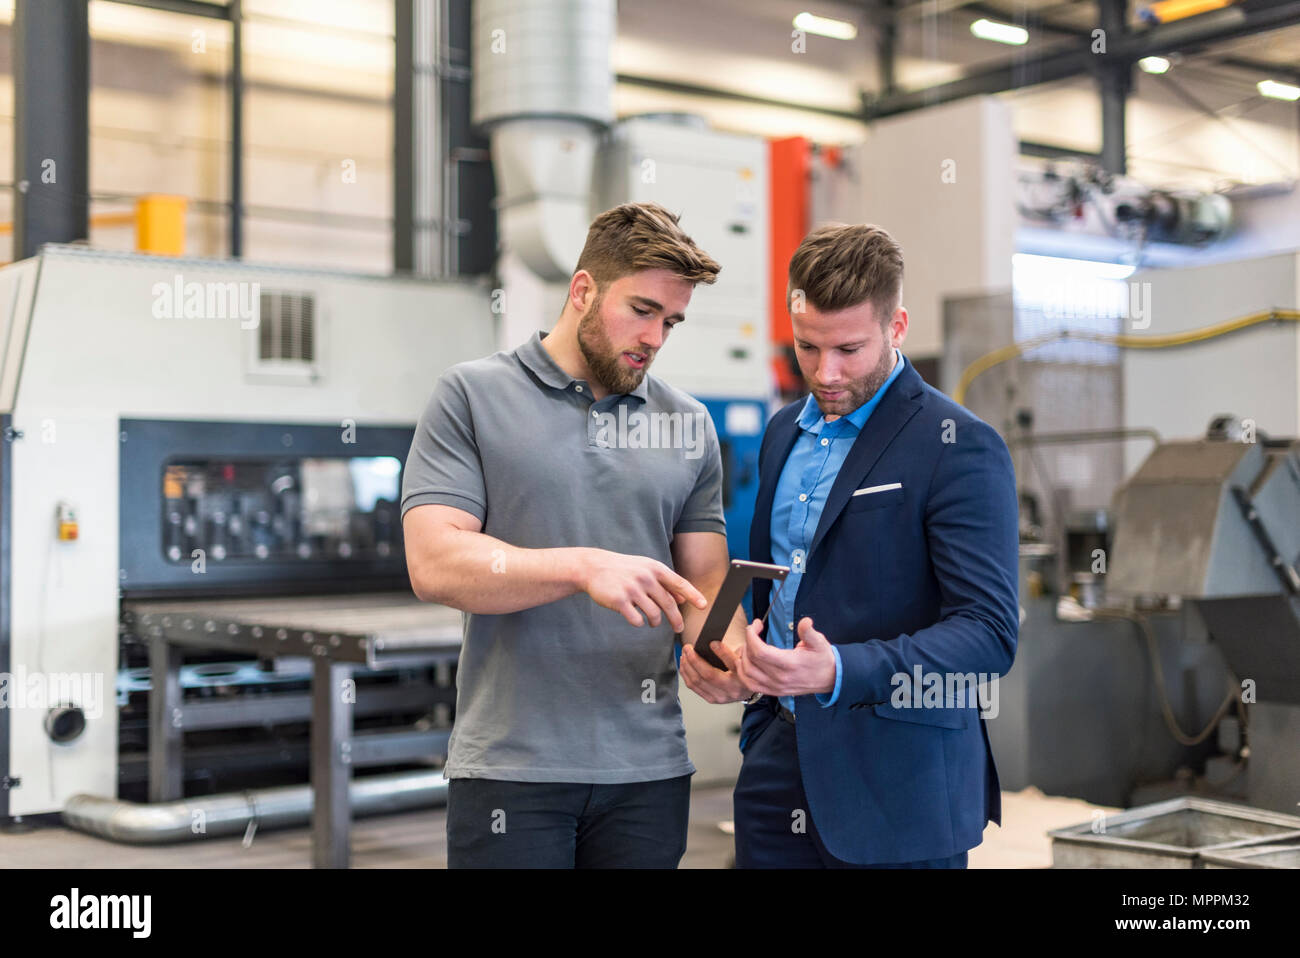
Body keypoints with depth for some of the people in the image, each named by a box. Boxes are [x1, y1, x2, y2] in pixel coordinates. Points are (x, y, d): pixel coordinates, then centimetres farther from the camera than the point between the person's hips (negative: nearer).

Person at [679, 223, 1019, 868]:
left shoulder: (960, 447, -12)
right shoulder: (785, 433, 11)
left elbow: (989, 632, -18)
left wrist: (839, 671, -31)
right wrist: (732, 659, 1)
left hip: (896, 791, -6)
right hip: (777, 770, 6)